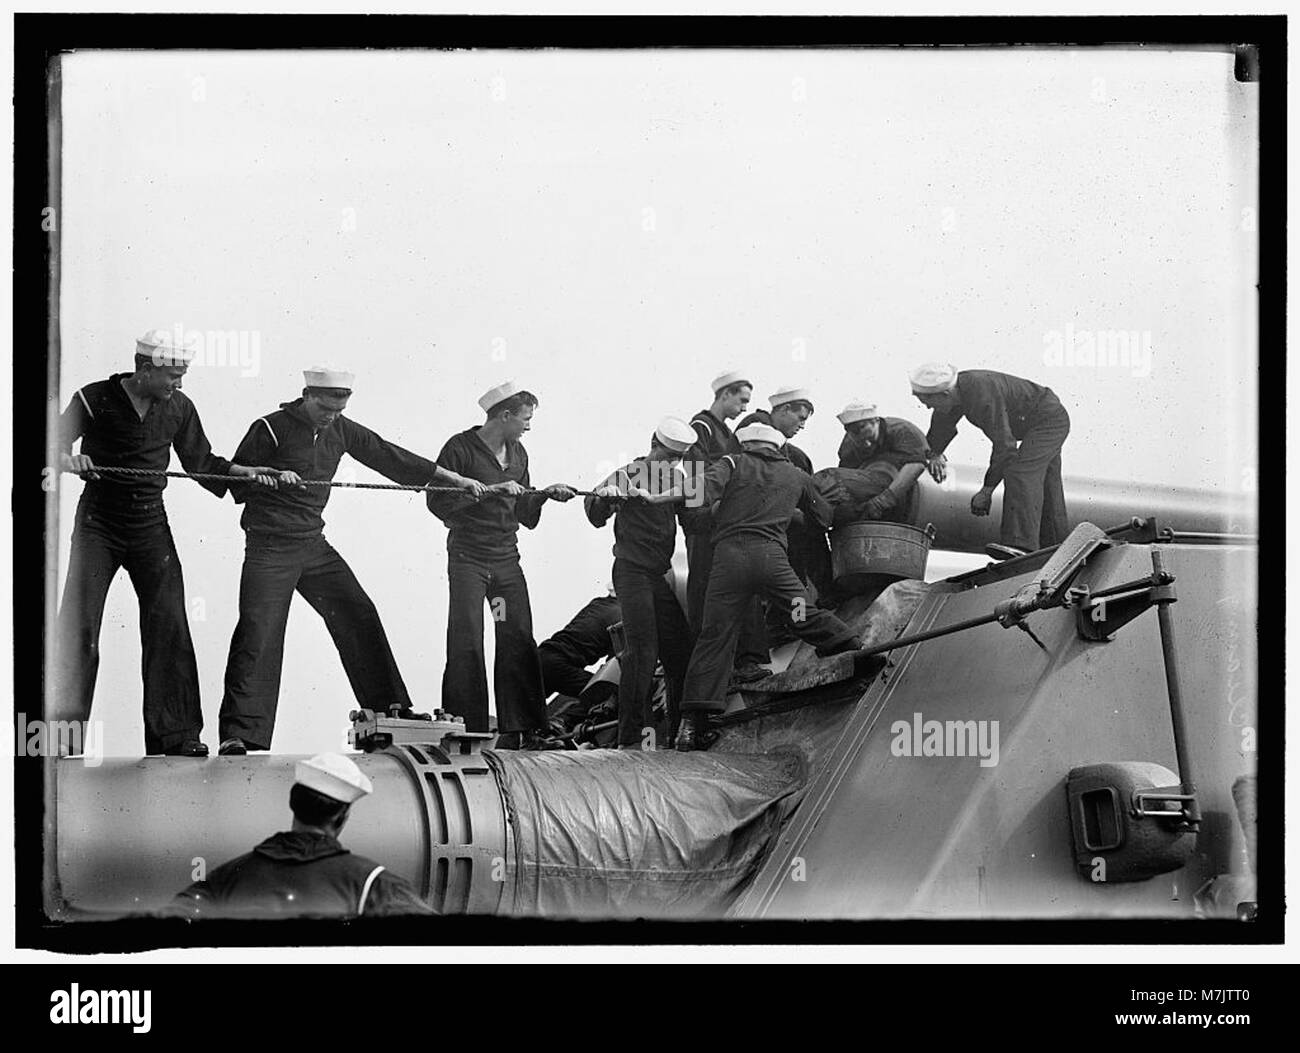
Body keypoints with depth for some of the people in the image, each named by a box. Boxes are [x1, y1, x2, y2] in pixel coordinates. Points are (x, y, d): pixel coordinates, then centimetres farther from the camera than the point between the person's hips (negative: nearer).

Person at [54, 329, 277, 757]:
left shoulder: (178, 407, 3)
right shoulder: (95, 399, -8)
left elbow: (200, 462, 12)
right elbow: (55, 443, -7)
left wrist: (244, 471, -3)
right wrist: (66, 458, -29)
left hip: (150, 526, 3)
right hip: (99, 525, -3)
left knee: (168, 625, -4)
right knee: (78, 624, -6)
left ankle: (175, 733, 2)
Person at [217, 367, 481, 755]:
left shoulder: (340, 430, 8)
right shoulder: (270, 429, -8)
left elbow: (388, 456, 11)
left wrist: (455, 479, 10)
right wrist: (273, 478, -22)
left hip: (314, 544, 6)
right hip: (270, 548, -6)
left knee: (360, 617, 4)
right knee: (258, 635, -12)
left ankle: (389, 708, 14)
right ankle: (238, 734, -11)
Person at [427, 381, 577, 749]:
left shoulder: (517, 453, 14)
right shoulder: (461, 448, -8)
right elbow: (438, 502, -15)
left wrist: (546, 494, 1)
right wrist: (488, 491, -19)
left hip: (506, 557, 6)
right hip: (467, 556, -6)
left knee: (519, 640, 0)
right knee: (467, 642, -9)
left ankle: (521, 729, 5)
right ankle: (468, 729, -2)